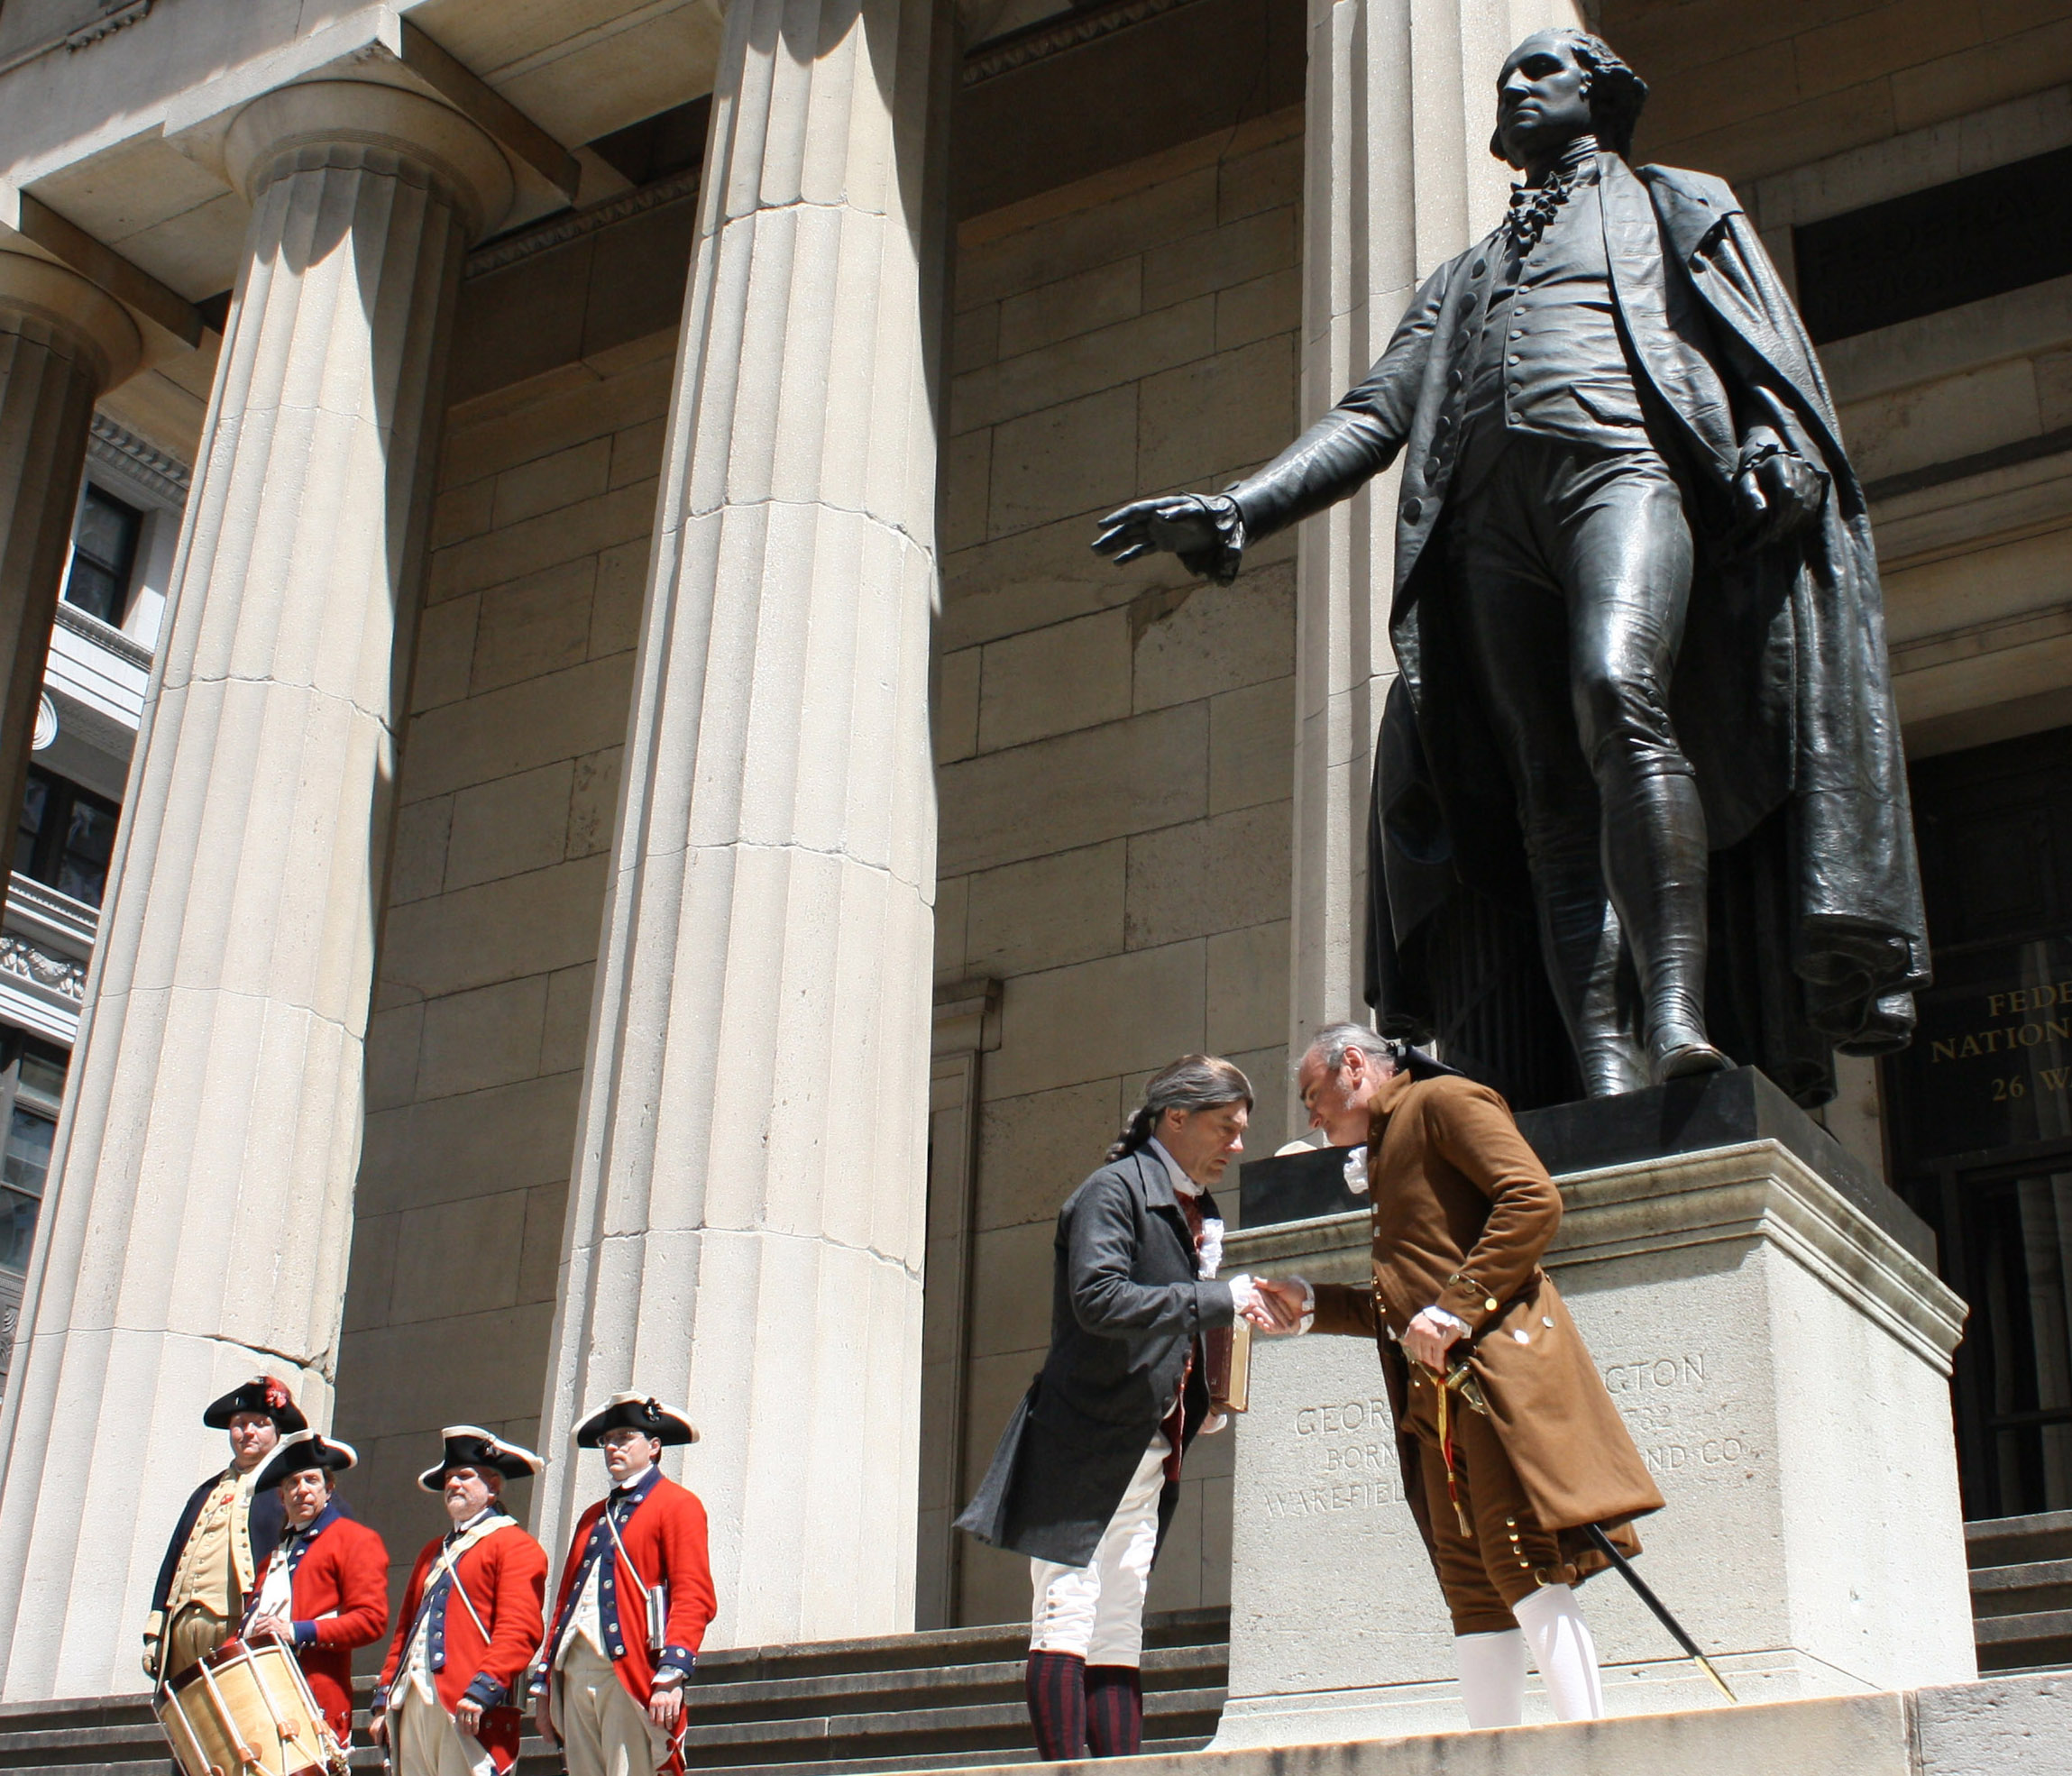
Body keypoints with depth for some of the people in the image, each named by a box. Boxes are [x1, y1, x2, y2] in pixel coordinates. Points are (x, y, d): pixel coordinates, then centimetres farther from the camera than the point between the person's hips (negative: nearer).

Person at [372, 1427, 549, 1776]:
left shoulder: (516, 1546, 1)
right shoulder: (434, 1551, 26)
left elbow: (519, 1630, -11)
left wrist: (482, 1692, -22)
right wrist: (383, 1700, 14)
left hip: (468, 1711, -7)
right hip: (413, 1705, 7)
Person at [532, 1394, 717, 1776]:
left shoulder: (677, 1505, 2)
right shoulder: (593, 1517, 24)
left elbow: (693, 1597, -9)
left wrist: (671, 1675, -20)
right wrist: (544, 1685, 15)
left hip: (630, 1676, -7)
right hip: (576, 1675, 7)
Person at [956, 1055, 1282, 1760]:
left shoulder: (1194, 1211, 17)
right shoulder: (1115, 1190, -9)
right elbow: (1098, 1299, -24)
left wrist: (1201, 1402, 5)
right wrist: (1220, 1297, -23)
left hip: (1148, 1450, 9)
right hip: (1084, 1444, -9)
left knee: (1119, 1628, 7)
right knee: (1069, 1609, -8)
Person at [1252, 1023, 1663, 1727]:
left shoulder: (1442, 1101, 2)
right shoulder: (1385, 1148, 28)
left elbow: (1534, 1199, -14)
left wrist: (1456, 1311, -18)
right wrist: (1314, 1306, 19)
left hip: (1493, 1364, -9)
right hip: (1436, 1392, 9)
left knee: (1520, 1562, -14)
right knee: (1471, 1587, 4)